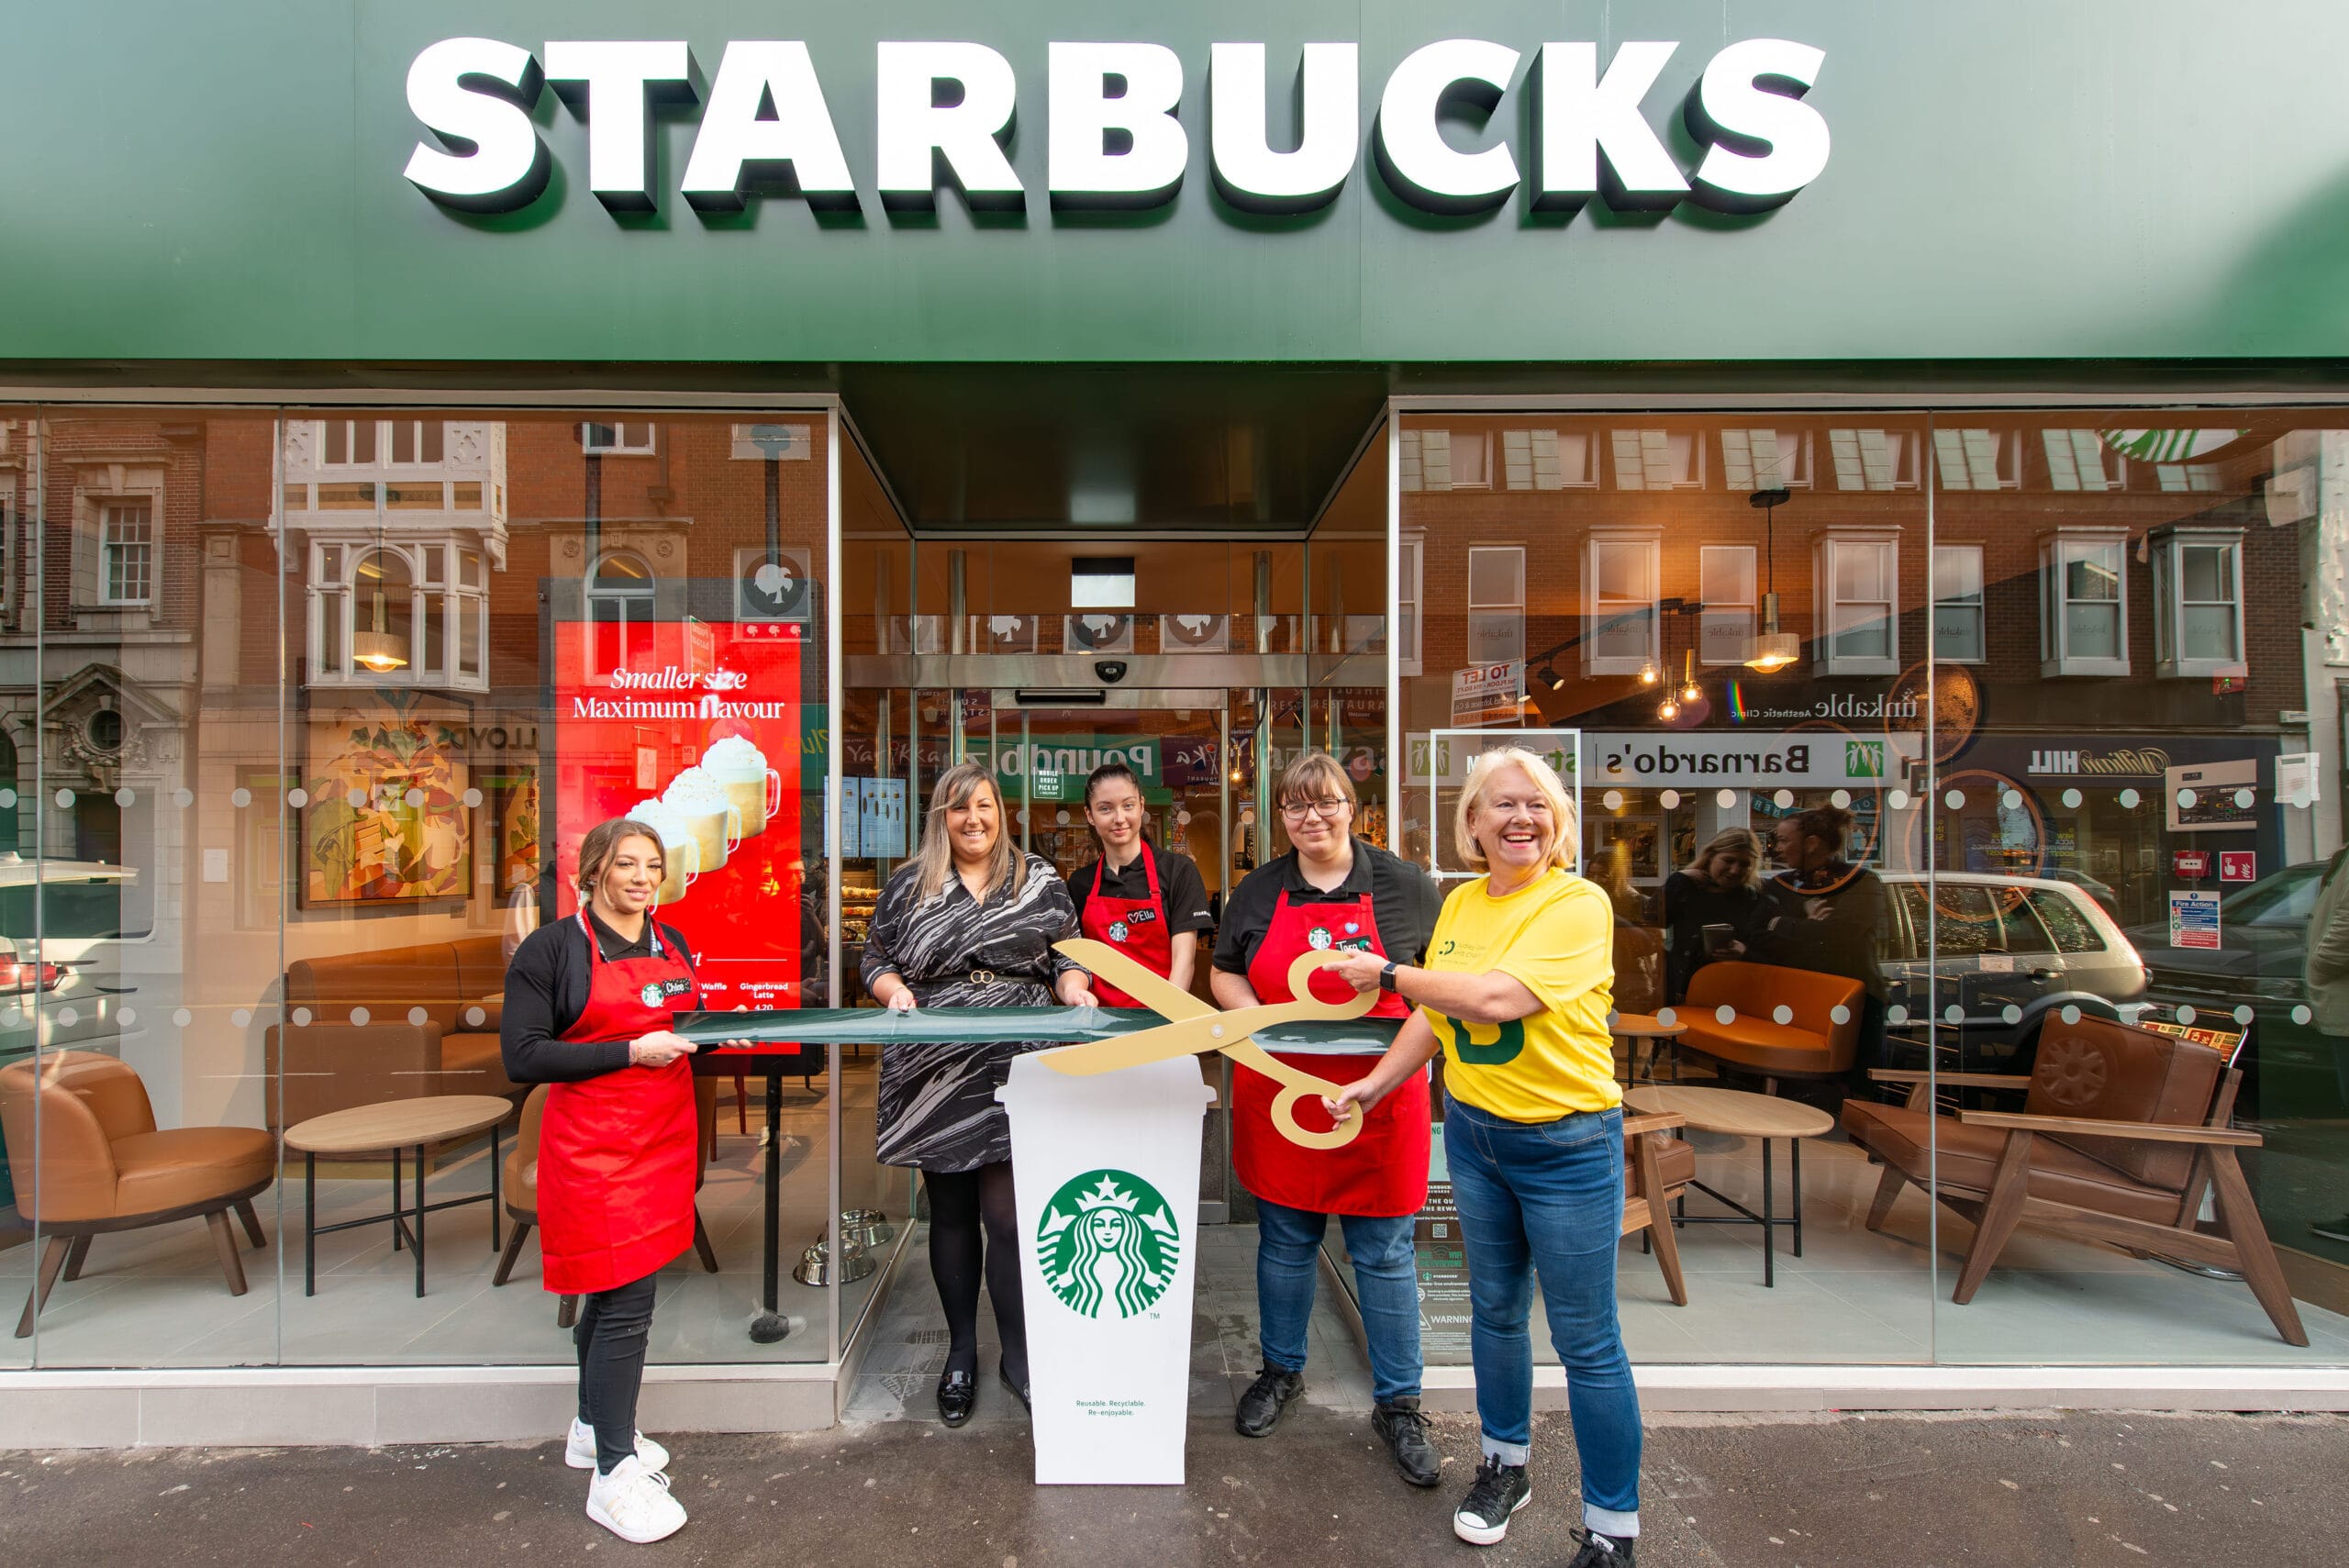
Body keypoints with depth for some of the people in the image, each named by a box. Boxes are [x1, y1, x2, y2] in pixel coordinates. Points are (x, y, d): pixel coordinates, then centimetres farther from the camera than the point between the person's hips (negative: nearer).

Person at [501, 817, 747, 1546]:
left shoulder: (672, 943, 10)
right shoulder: (551, 949, -9)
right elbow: (521, 1056, -14)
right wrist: (631, 1051, -20)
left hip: (665, 1137, 6)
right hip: (594, 1148, -6)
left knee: (613, 1287, 19)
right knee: (626, 1301, -4)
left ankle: (594, 1427, 37)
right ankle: (614, 1474, 11)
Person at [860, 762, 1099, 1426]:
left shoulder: (1039, 880, 7)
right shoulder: (908, 885, 7)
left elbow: (1067, 954, 11)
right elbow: (876, 959, 12)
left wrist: (1074, 986, -9)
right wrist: (894, 988, -8)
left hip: (1016, 1073, -1)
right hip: (934, 1075, 2)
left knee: (1008, 1214, -3)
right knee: (950, 1214, 13)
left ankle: (1018, 1357, 19)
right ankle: (961, 1351, 33)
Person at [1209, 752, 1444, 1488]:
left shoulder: (1403, 885, -3)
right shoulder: (1258, 892, 2)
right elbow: (1224, 975, 11)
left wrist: (1393, 986, -11)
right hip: (1279, 1092, 2)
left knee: (1384, 1252, 8)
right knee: (1284, 1240, 16)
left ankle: (1398, 1404, 27)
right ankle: (1280, 1370, 39)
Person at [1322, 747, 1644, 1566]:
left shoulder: (1579, 903, -18)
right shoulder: (1461, 903, 2)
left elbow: (1496, 997, -29)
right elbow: (1435, 1014, 11)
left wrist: (1388, 973, -19)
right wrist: (1373, 1085, 4)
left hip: (1567, 1144, -6)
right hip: (1473, 1130, 6)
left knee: (1585, 1339, 6)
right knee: (1495, 1309, 21)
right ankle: (1505, 1466, 43)